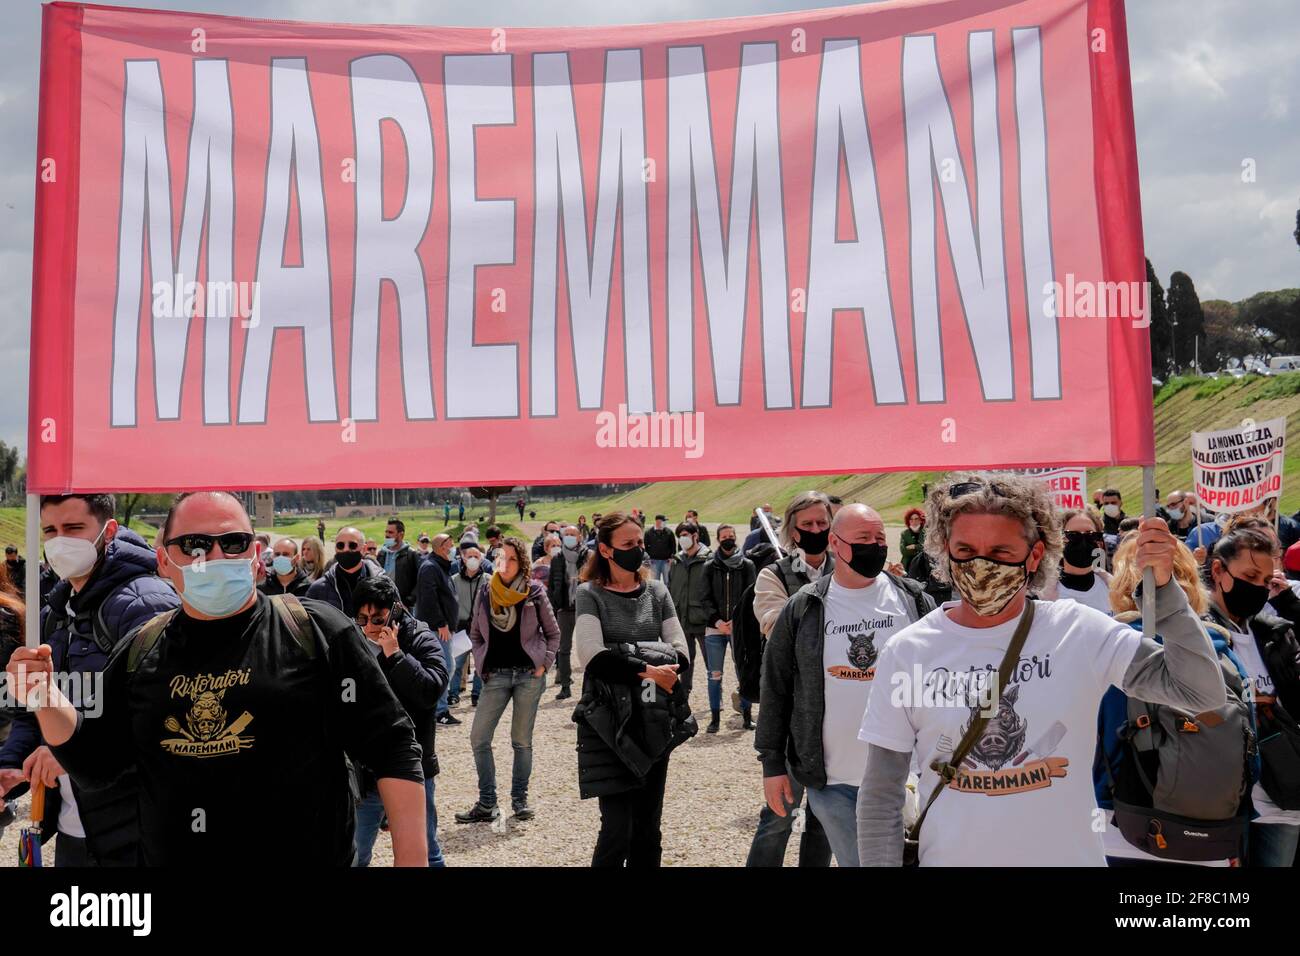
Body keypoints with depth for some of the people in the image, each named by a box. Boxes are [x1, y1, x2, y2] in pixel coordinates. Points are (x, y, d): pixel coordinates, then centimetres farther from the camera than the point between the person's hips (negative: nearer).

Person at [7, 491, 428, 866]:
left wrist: (412, 859, -16)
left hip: (308, 857, -3)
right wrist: (47, 701, -7)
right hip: (168, 857, 4)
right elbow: (96, 766, 9)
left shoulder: (317, 631, -10)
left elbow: (392, 747, -11)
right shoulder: (139, 651, 4)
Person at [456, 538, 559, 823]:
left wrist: (544, 663, -3)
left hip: (529, 674, -2)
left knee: (522, 741, 5)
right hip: (496, 675, 2)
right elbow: (475, 635, 15)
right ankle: (486, 804, 7)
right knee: (479, 739, -3)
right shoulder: (485, 594, 4)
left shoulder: (535, 592, -2)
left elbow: (553, 633, 6)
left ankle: (520, 800, 19)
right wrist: (481, 666, 4)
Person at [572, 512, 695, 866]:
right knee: (617, 830, -6)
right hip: (609, 722, -4)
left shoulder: (657, 592, 9)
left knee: (648, 828, 10)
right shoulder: (590, 595, -2)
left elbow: (681, 653, 1)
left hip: (655, 723, 4)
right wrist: (647, 669, -18)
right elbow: (592, 656, -16)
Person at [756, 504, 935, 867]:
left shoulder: (913, 599, 1)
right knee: (853, 859, 11)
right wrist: (772, 763, 2)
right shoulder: (803, 608, -1)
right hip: (831, 780, 0)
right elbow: (776, 688, 3)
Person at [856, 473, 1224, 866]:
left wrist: (1163, 586, -21)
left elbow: (1203, 692, -12)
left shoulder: (1079, 631, -8)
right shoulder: (906, 652, -10)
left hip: (1070, 856, 1)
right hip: (948, 856, 0)